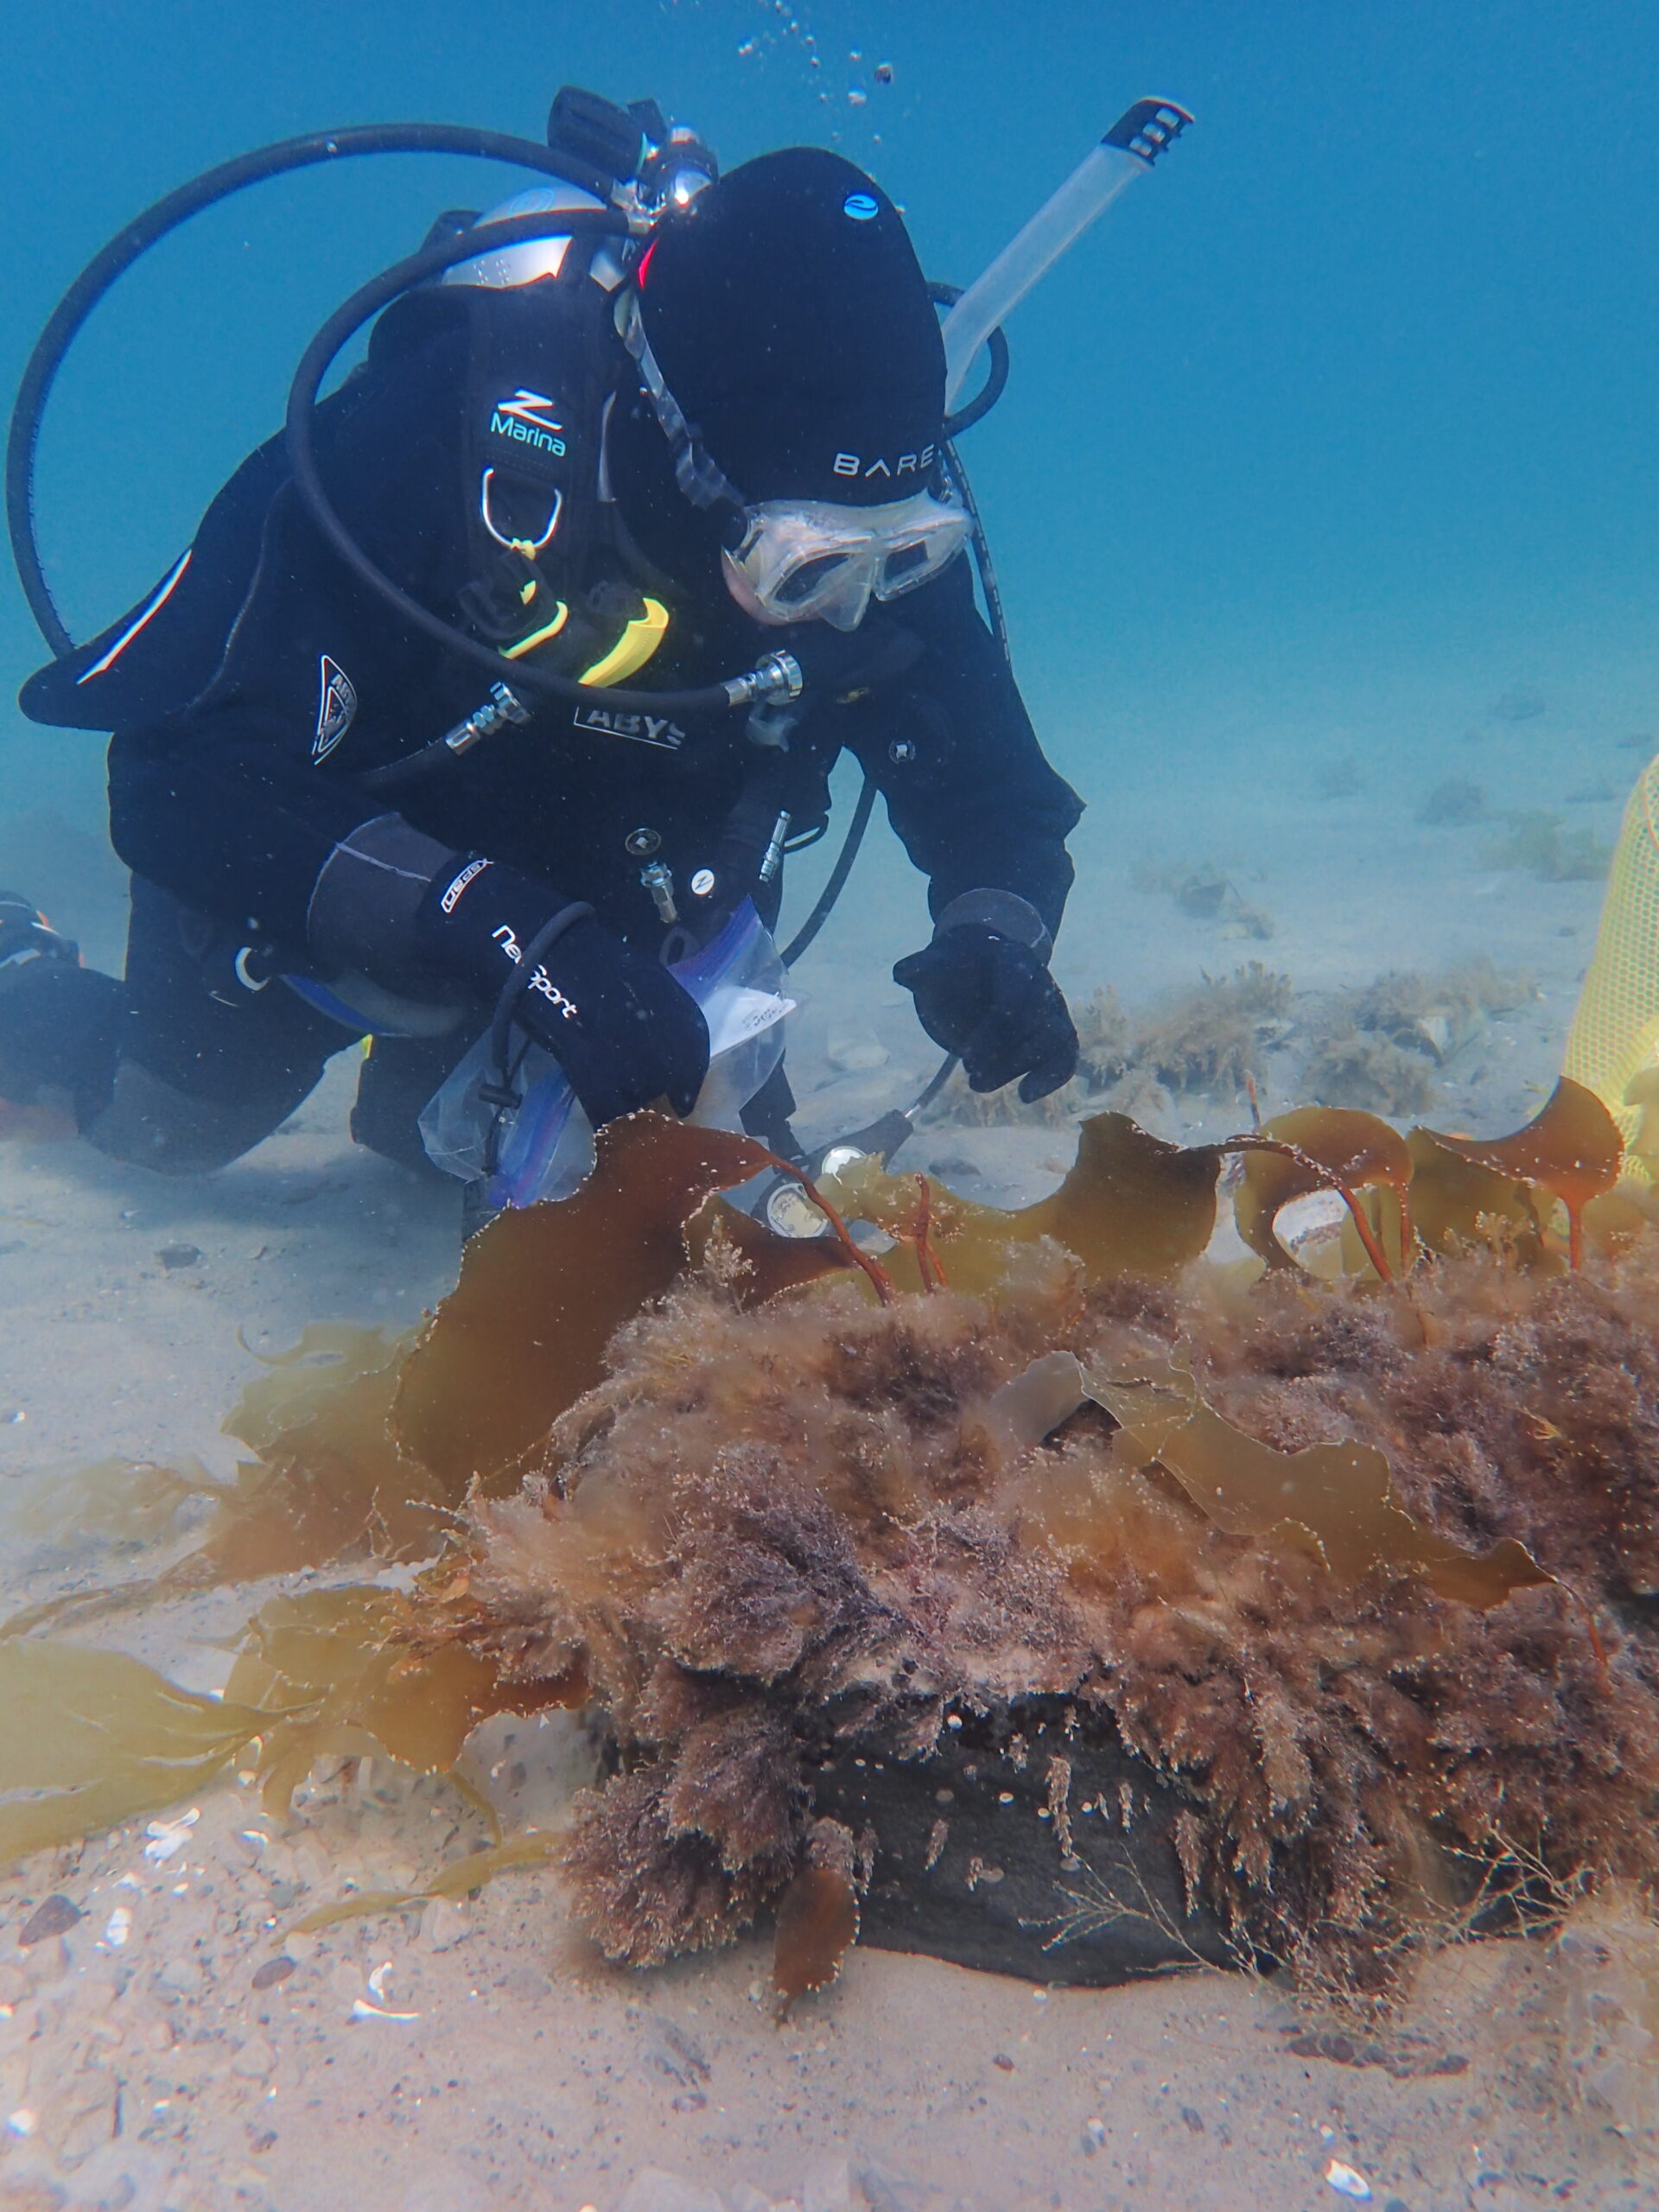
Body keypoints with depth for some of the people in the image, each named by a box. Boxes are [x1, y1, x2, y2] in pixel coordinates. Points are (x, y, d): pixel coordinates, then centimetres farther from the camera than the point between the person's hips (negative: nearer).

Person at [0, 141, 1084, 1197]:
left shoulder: (875, 524, -25)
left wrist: (993, 942, -39)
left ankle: (419, 1097, 37)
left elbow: (1002, 803, -16)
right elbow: (186, 790, -41)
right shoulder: (445, 425, -38)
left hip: (586, 911, 4)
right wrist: (515, 938, -53)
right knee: (166, 1129, 15)